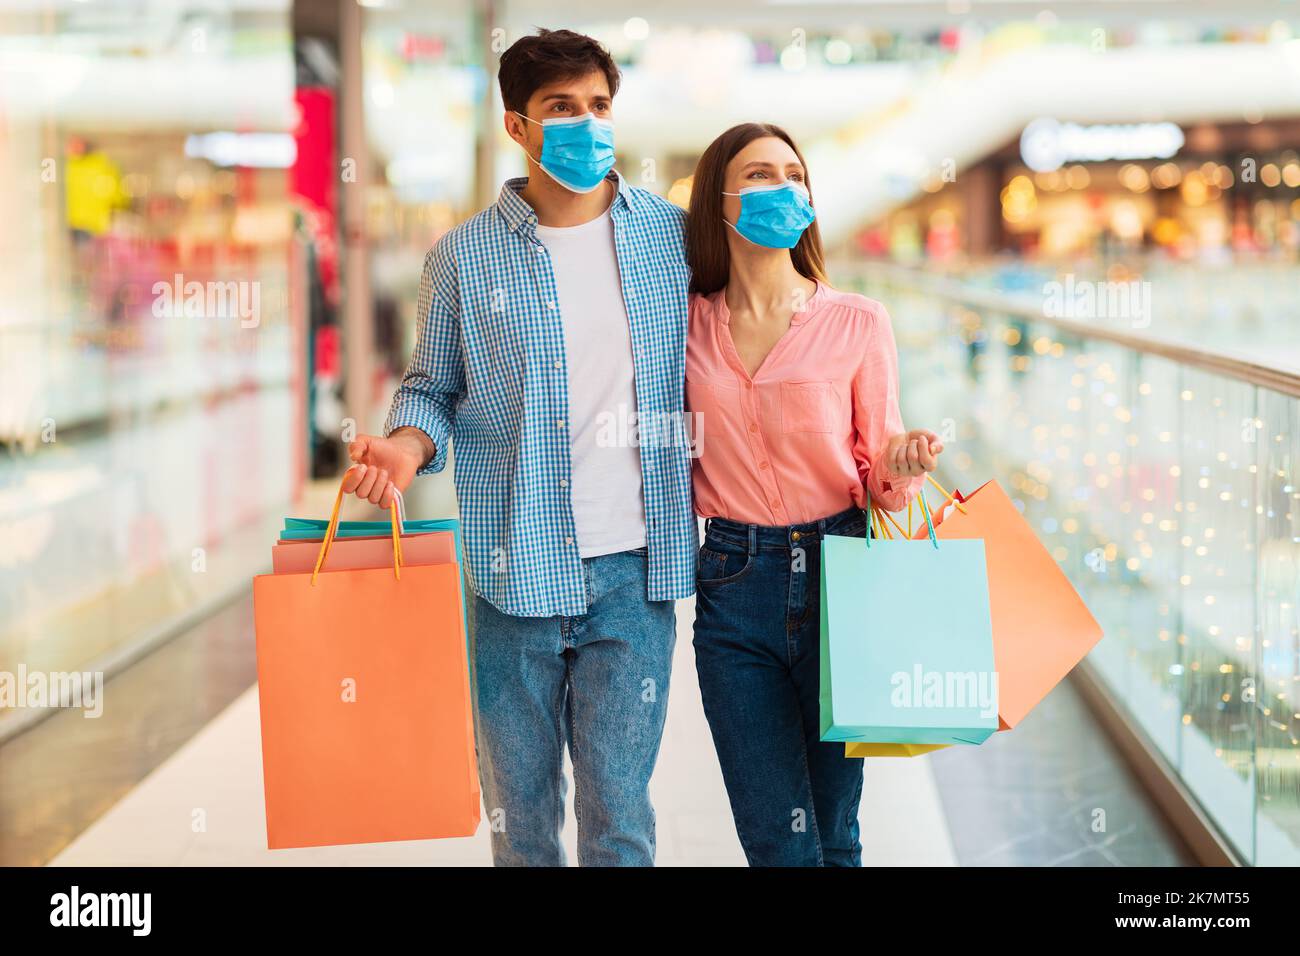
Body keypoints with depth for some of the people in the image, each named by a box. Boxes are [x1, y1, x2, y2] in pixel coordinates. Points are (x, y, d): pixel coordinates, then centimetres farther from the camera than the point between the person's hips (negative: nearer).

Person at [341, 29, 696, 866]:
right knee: (519, 807, 10)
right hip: (513, 570, 1)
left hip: (632, 569, 0)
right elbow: (433, 386, 11)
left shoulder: (672, 236, 4)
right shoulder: (465, 256, 2)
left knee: (619, 807, -2)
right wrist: (407, 443, -10)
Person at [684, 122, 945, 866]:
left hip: (836, 579, -1)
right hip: (733, 588, 1)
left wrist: (903, 465, -18)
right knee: (777, 840, 0)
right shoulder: (688, 324, 3)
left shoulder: (858, 324, -2)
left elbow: (880, 480, 3)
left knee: (834, 834, 7)